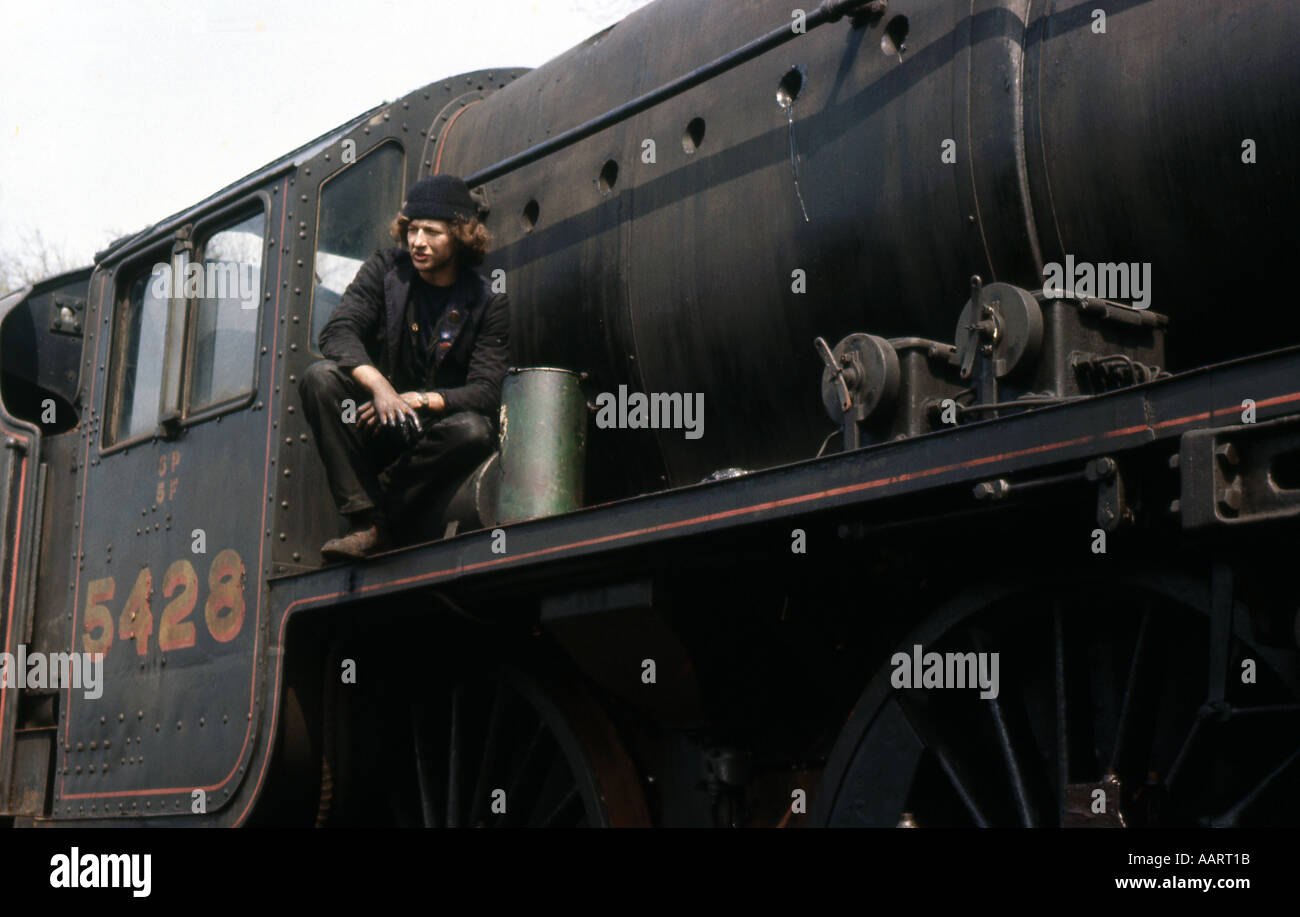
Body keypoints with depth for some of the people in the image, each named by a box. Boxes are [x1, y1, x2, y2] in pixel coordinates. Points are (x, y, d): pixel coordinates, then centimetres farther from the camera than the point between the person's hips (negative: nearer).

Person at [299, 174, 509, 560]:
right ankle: (367, 522, -28)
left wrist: (417, 400, -28)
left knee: (474, 431, -34)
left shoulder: (488, 302, -3)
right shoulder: (385, 269, 1)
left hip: (431, 435, -1)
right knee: (319, 377, -26)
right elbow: (337, 333, -13)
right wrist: (379, 386, -32)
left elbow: (485, 393, -12)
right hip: (375, 427, 2)